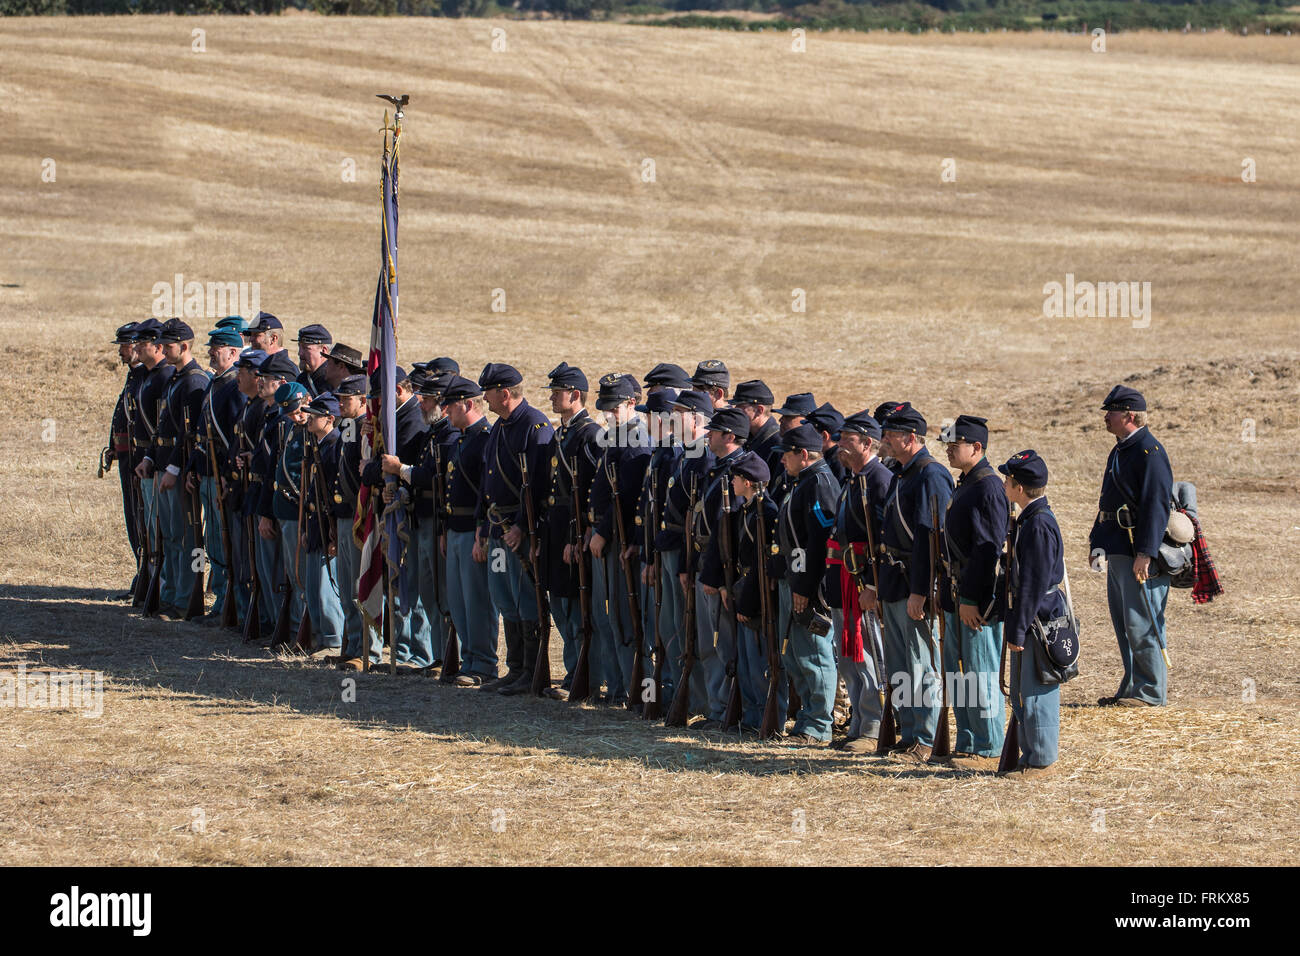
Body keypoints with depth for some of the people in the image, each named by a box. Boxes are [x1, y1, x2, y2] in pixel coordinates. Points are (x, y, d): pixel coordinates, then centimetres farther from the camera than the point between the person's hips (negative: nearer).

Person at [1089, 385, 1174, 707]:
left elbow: (1156, 505, -20)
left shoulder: (1150, 451, -13)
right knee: (1123, 623, 13)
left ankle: (1151, 692, -3)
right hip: (1117, 553, 10)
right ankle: (1132, 689, 19)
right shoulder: (1119, 452, 18)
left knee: (1140, 623, -8)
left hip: (1139, 554, -10)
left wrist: (1145, 553, -24)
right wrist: (1097, 544, 18)